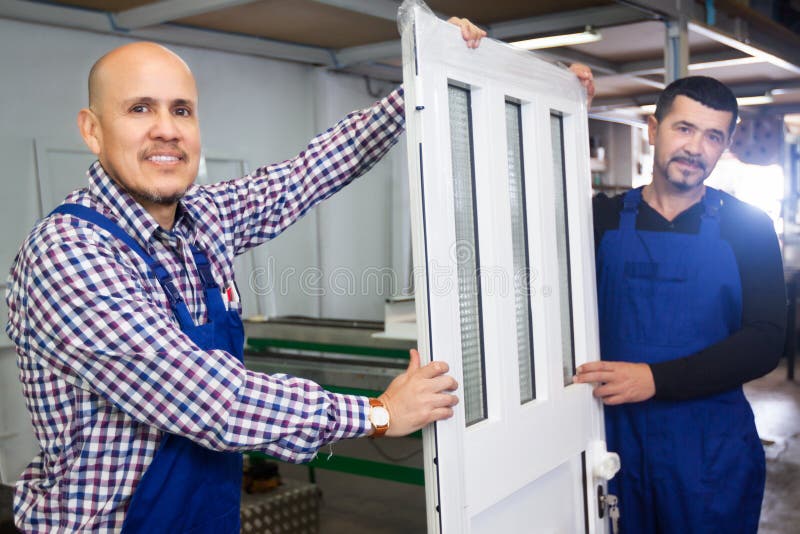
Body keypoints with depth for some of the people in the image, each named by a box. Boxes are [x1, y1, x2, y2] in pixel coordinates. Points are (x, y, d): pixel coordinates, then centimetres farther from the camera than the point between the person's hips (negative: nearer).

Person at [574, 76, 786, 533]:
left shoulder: (747, 227, -2)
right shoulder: (606, 218, 2)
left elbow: (766, 342, -9)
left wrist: (656, 379, -20)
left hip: (712, 448, -1)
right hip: (617, 438, 1)